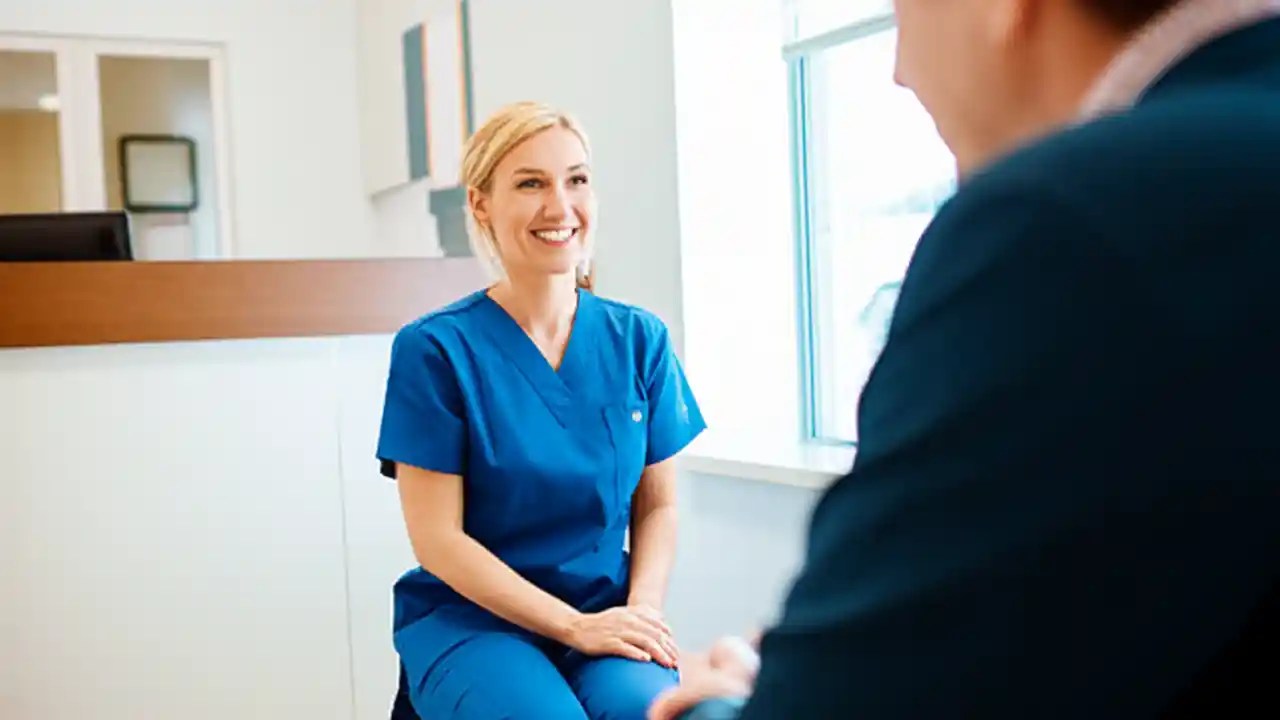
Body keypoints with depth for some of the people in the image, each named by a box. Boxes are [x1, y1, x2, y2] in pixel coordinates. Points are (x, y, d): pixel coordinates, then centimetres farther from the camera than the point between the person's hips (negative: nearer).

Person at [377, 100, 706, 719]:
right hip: (468, 616, -2)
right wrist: (575, 625, -16)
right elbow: (437, 537, -9)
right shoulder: (435, 349, -8)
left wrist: (642, 609, -12)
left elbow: (657, 504, 7)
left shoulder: (640, 340, 3)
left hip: (606, 612, 2)